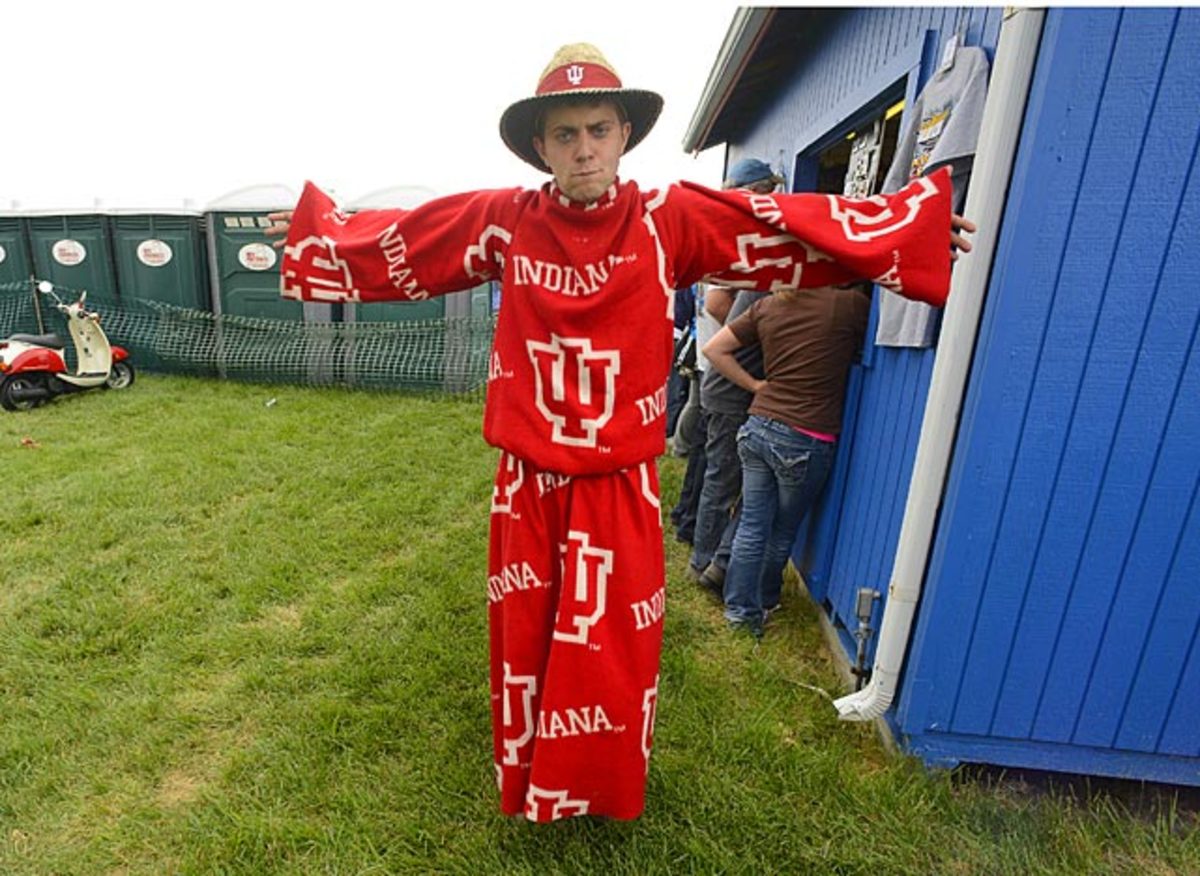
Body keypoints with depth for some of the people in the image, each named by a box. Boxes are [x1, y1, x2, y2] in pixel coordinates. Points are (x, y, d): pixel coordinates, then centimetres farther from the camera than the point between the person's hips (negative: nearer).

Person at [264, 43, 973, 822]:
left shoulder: (671, 219, -5)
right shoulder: (502, 220, -1)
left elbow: (801, 231, -2)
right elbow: (389, 246, 13)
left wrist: (918, 224, -1)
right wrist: (309, 232, 22)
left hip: (621, 489, -1)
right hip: (528, 486, 2)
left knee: (614, 654, 11)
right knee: (525, 644, 18)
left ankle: (605, 790, 44)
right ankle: (530, 786, 48)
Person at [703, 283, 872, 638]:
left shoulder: (766, 306, 4)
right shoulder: (849, 305, -10)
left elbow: (715, 349, 5)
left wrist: (755, 385, 7)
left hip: (758, 428, 4)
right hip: (807, 440, -3)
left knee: (752, 526, 12)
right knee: (782, 533, 17)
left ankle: (740, 608, 22)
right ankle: (764, 602, 38)